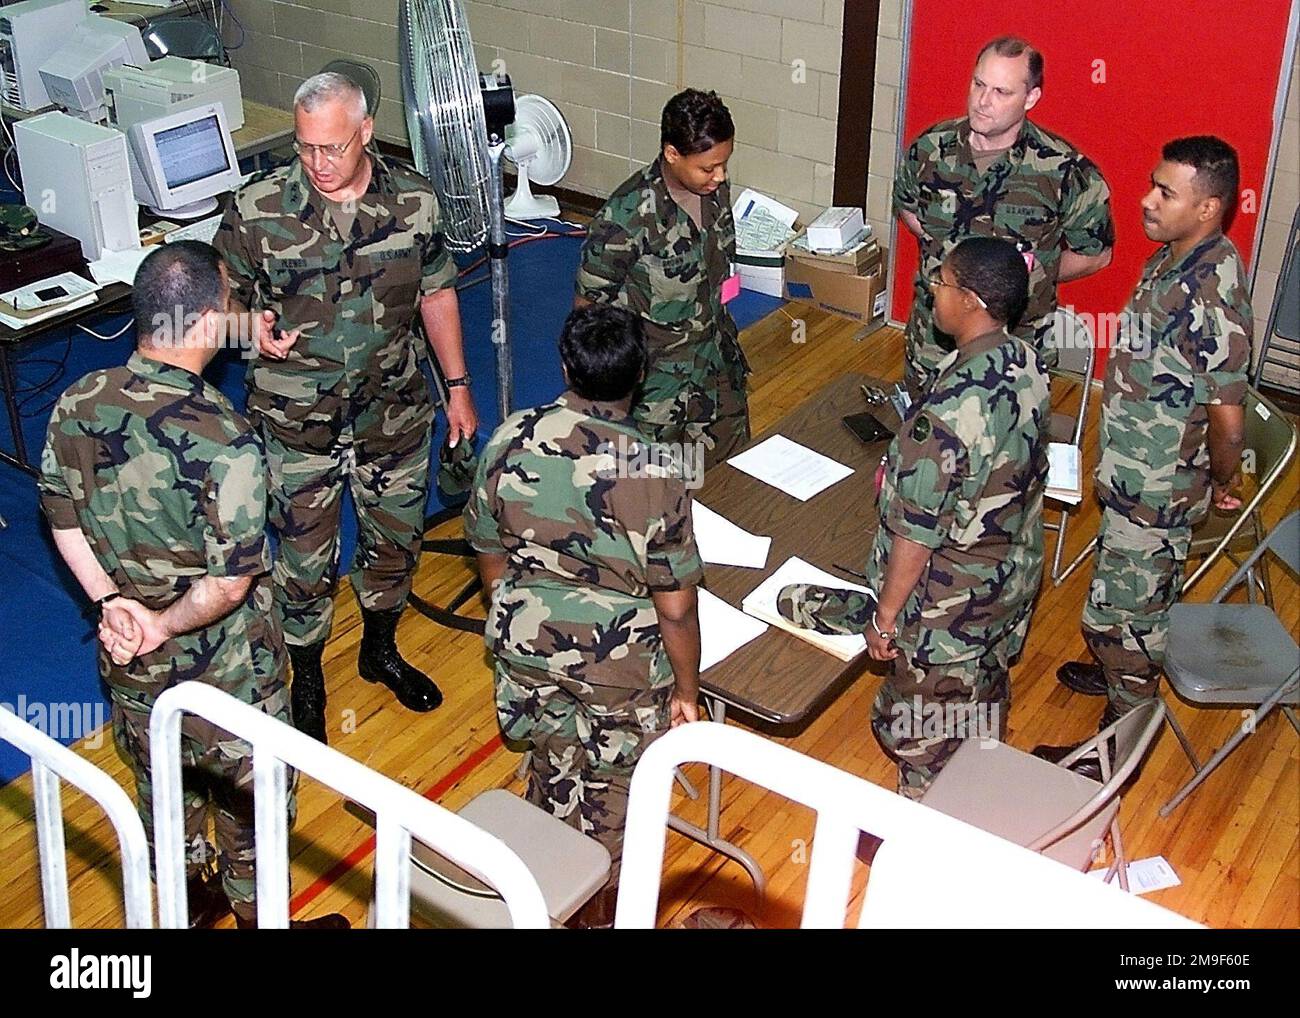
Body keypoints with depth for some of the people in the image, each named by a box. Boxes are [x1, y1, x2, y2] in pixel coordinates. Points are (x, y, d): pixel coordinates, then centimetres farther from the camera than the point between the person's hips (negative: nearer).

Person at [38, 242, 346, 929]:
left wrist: (109, 602, -3)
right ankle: (256, 914, 40)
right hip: (222, 671, -6)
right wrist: (167, 627, -13)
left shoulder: (78, 404, -12)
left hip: (128, 663, 7)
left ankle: (186, 900, 52)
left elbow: (61, 517, 0)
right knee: (248, 799, 19)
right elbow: (232, 583, -28)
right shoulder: (225, 442, -32)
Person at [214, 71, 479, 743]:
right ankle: (306, 679, 34)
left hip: (394, 413, 3)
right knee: (306, 560, 9)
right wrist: (255, 325, -25)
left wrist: (457, 385, 8)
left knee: (395, 541, 19)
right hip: (298, 424, -2)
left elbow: (436, 292, 6)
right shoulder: (257, 209, -15)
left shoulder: (414, 201, -8)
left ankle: (380, 651, 46)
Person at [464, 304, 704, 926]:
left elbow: (490, 555, 0)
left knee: (552, 766, 28)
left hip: (528, 648, 4)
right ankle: (600, 911, 41)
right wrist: (687, 689, -2)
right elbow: (675, 609, -18)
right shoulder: (653, 476, -26)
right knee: (615, 788, 20)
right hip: (621, 666, -3)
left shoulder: (510, 441, -15)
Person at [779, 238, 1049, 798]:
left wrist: (885, 615, -13)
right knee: (982, 697, 30)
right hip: (1014, 578, 8)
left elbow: (916, 535, -26)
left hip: (952, 605, -8)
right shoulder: (1028, 367, -10)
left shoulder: (947, 413, -35)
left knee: (921, 728, 15)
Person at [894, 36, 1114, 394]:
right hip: (932, 336, 3)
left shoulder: (1066, 171, -16)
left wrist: (1032, 277, -7)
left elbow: (1095, 255, -2)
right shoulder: (930, 148, -7)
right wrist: (941, 245, 2)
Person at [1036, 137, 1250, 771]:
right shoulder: (1172, 258, -1)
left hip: (1157, 490, -9)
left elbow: (1228, 419, -27)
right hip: (1131, 473, 9)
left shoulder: (1212, 297, -31)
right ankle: (1123, 673, 53)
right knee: (1137, 597, 29)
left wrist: (1222, 484, -10)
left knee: (1122, 612, 6)